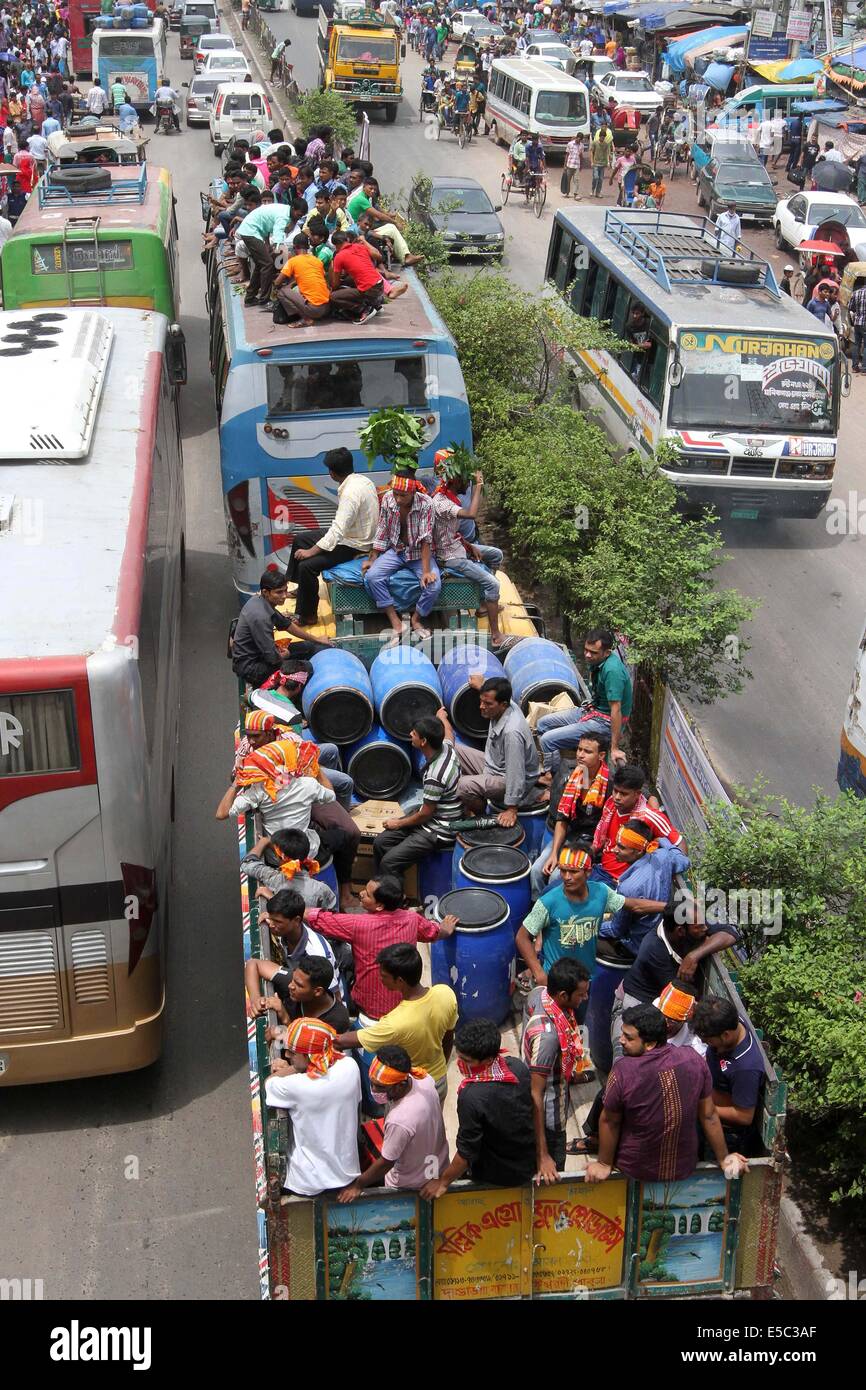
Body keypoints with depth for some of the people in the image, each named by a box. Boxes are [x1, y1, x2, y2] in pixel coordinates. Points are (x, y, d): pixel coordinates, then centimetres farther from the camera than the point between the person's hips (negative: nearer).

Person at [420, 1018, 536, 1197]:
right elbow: (532, 1109, 0)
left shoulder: (471, 1096, -34)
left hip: (500, 1175, -5)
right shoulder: (519, 1066, -17)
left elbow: (466, 1152, -25)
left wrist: (443, 1182, -10)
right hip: (531, 1162, 5)